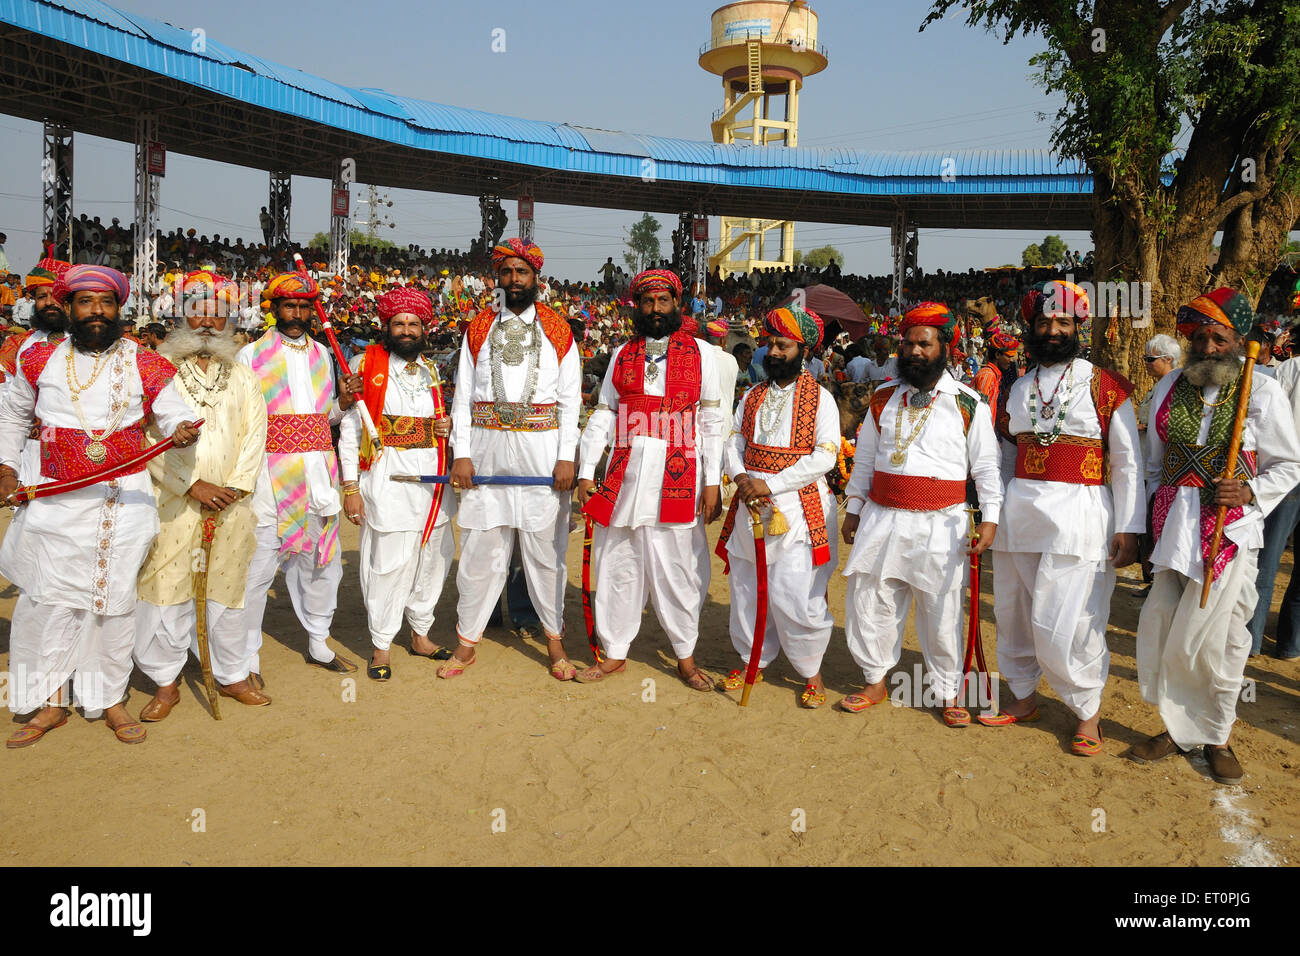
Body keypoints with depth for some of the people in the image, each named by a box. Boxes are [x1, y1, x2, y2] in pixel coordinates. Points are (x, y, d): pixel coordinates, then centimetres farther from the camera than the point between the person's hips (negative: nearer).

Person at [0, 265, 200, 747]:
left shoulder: (142, 364, 2)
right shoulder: (42, 360, 8)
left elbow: (173, 410, -3)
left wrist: (181, 428, -27)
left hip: (124, 500, -1)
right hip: (56, 503, 2)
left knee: (114, 599, 5)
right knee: (49, 599, 2)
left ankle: (111, 698, 20)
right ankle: (50, 703, 16)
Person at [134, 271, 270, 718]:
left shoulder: (242, 376, 13)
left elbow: (255, 434, 7)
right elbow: (148, 439, -6)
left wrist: (237, 486, -6)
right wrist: (194, 486, -12)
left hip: (231, 504, 3)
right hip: (174, 501, -2)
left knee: (227, 588, 9)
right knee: (167, 587, 0)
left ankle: (232, 675, 22)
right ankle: (166, 682, 16)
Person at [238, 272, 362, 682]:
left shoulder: (322, 355, 15)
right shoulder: (252, 354, 2)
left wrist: (344, 399, 0)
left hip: (318, 472, 5)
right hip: (271, 473, -5)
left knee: (322, 560, 12)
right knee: (258, 566, -5)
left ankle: (318, 644, 28)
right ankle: (248, 657, 9)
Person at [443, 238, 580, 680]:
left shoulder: (558, 331, 6)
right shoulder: (478, 329, 9)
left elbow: (570, 400, 3)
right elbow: (463, 395, 6)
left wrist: (566, 457, -7)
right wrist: (461, 454, -4)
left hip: (542, 453, -1)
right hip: (487, 452, 1)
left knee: (546, 551, 6)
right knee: (480, 551, 5)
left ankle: (555, 640, 20)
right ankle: (466, 643, 18)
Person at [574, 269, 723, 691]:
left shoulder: (699, 355, 5)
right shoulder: (622, 355, 12)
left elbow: (711, 423, 3)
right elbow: (602, 416, 12)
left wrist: (713, 482, -2)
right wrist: (586, 471, 4)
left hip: (678, 477, -2)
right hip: (623, 476, 3)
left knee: (679, 569, 3)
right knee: (618, 566, 8)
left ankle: (686, 656, 19)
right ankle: (615, 653, 22)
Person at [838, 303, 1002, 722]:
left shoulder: (968, 403, -1)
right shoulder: (883, 398, 8)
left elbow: (986, 465, 1)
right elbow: (865, 458, 14)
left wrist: (990, 518, -6)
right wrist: (854, 509, 12)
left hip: (940, 526, -3)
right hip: (882, 519, 4)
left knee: (942, 614, 4)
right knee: (870, 602, 10)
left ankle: (950, 693, 23)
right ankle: (875, 681, 30)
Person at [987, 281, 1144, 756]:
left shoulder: (1106, 386, 0)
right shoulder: (1019, 387, 13)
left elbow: (1128, 461, -1)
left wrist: (1128, 528, -7)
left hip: (1077, 515, -5)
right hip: (1018, 510, 5)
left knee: (1063, 620, -9)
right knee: (1013, 612, 11)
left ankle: (1088, 710, 12)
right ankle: (1023, 697, 29)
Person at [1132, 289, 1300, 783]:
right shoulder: (1169, 388, 9)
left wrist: (1249, 492, -15)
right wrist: (1145, 520, 12)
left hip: (1232, 527, -3)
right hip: (1173, 524, 4)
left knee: (1217, 633, -1)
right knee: (1162, 627, 2)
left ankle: (1216, 736, 19)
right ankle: (1180, 728, 20)